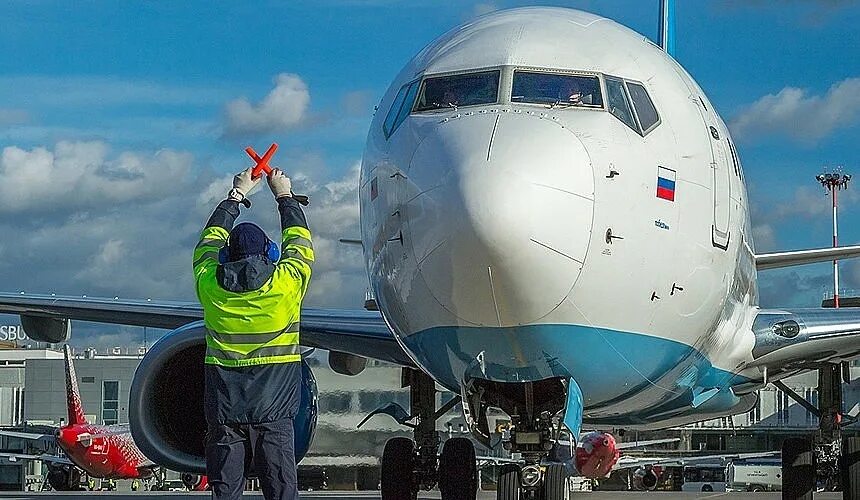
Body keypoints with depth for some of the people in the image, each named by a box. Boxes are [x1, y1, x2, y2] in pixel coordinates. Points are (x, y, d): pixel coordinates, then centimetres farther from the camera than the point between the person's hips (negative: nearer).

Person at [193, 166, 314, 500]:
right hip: (273, 409, -2)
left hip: (223, 408, 2)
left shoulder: (209, 284, 1)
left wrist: (236, 196, 34)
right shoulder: (286, 283, -4)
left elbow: (210, 240, 22)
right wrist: (284, 196, 31)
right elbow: (299, 241, 15)